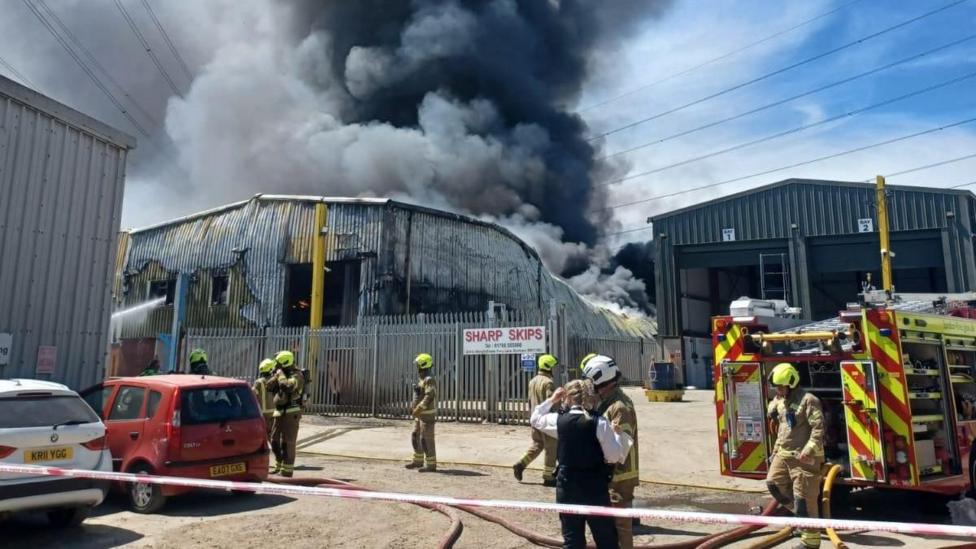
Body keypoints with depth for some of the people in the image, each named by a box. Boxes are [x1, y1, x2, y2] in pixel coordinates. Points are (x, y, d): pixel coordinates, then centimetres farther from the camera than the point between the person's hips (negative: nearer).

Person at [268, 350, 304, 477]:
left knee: (288, 442, -6)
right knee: (275, 440, 17)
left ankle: (287, 471, -1)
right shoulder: (284, 374, 14)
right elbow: (269, 386, 12)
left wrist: (280, 374, -18)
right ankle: (279, 466, 33)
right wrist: (276, 375, -2)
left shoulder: (296, 376, -13)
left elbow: (287, 386, -32)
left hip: (291, 413, -9)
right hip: (279, 413, 9)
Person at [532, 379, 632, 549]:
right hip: (595, 487, -2)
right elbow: (614, 456, -12)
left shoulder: (559, 420, -4)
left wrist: (551, 400, 18)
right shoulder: (599, 422, -12)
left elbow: (535, 419, 16)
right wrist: (618, 433, 1)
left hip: (566, 486, 2)